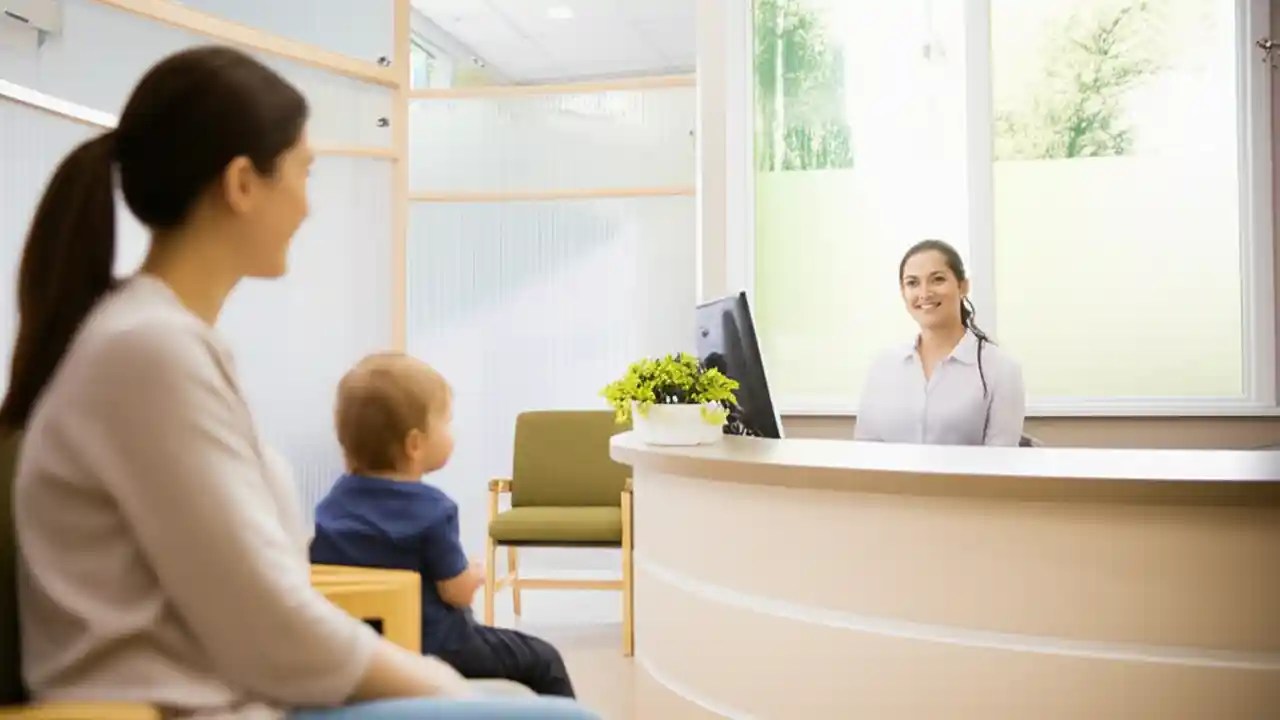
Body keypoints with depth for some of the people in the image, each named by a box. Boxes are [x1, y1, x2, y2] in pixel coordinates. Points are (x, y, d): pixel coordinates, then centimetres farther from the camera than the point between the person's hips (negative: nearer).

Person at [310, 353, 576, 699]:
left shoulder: (333, 501, -5)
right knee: (544, 661, 8)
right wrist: (475, 574, 3)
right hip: (433, 646, -8)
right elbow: (459, 593, -19)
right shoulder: (432, 509, -25)